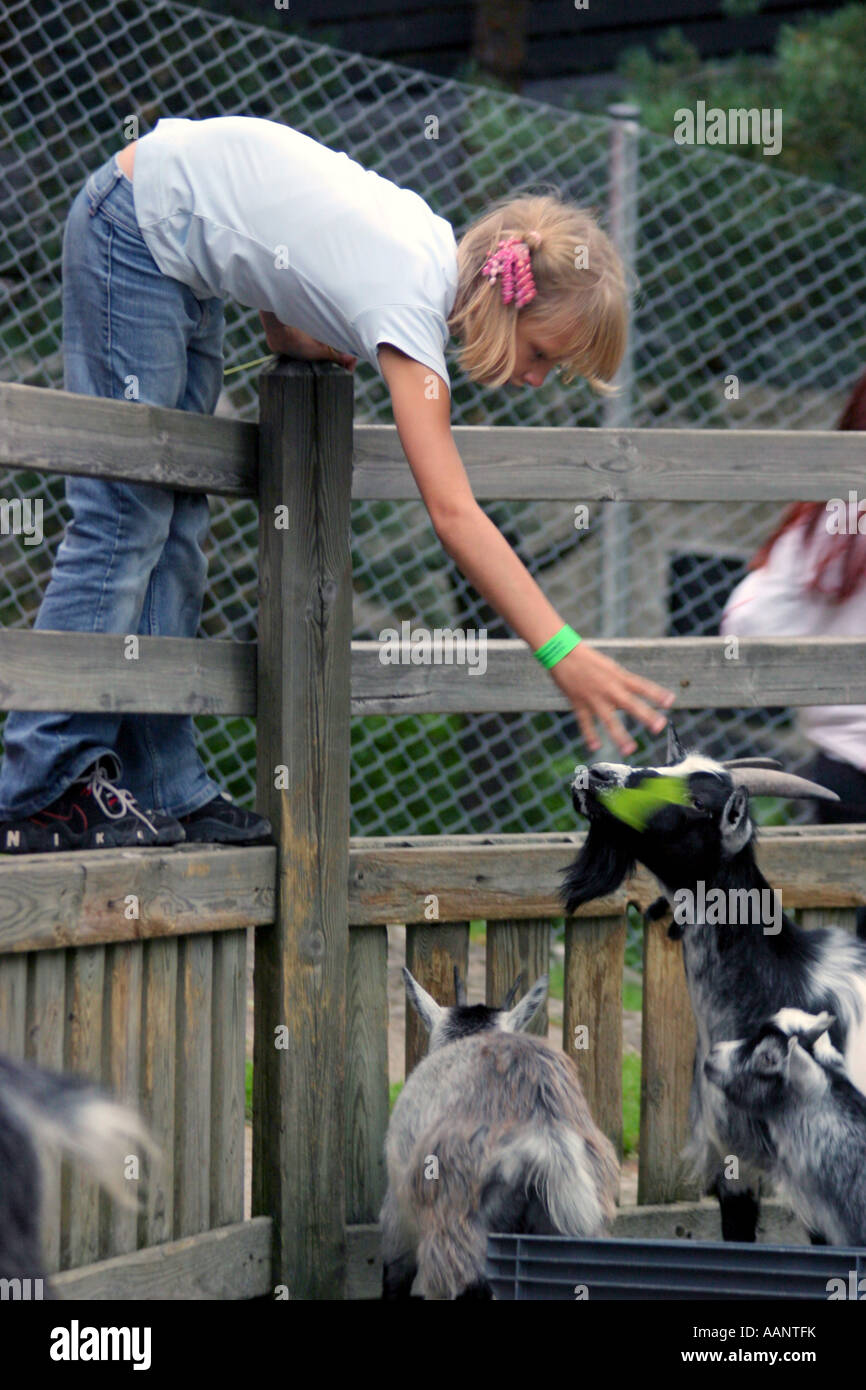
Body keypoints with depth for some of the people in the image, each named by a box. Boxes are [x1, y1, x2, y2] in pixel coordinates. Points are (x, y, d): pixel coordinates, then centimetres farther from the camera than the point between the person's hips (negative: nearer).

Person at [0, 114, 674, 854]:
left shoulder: (436, 246, -4)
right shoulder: (410, 295, -29)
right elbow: (453, 514, -35)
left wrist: (301, 341, -5)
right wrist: (563, 653, -38)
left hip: (181, 253, 9)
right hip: (133, 228, -9)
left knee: (175, 522, 5)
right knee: (124, 513, -11)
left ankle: (165, 788, 6)